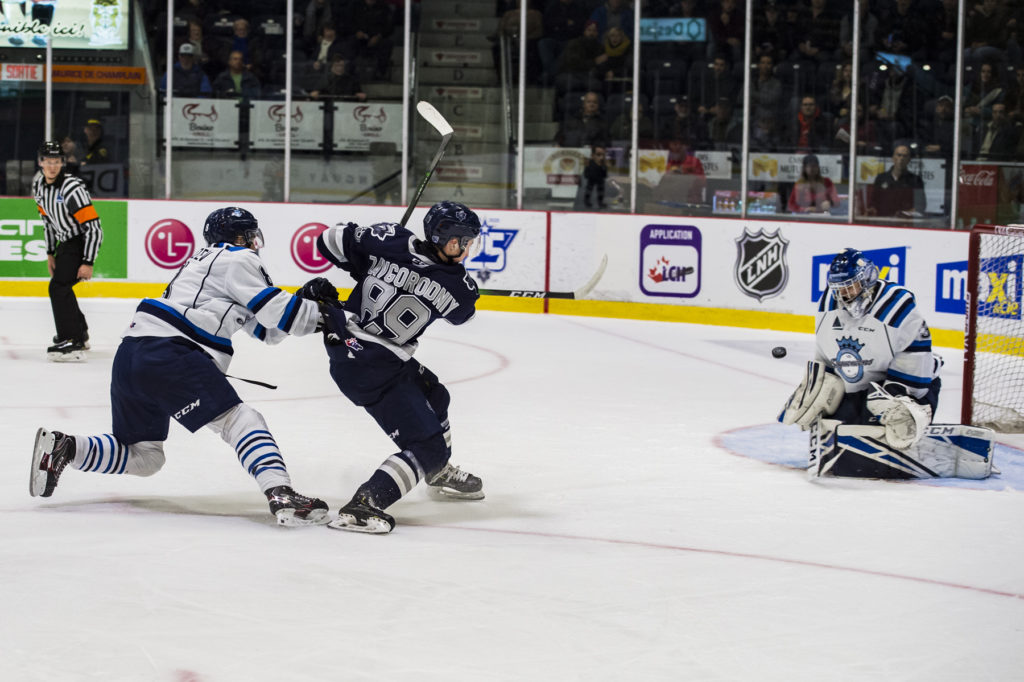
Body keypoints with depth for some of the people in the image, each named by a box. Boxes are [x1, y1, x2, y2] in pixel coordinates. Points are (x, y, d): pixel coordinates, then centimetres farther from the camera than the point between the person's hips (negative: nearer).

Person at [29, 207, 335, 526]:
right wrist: (317, 313, 10)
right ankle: (282, 496, -29)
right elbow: (276, 311, -5)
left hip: (130, 355, 9)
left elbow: (265, 328, 27)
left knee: (144, 456, 18)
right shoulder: (237, 259, 4)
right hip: (167, 353, -9)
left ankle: (62, 447, 6)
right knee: (238, 419, -13)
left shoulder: (205, 261, 32)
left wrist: (307, 298, 17)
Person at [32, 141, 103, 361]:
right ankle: (80, 333, 43)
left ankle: (73, 344, -24)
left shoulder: (72, 189, -27)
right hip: (66, 241, 9)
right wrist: (50, 253, 16)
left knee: (59, 286, -21)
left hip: (83, 241, -9)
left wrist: (88, 262, -27)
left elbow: (94, 227, -27)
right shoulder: (38, 184, -1)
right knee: (60, 287, 22)